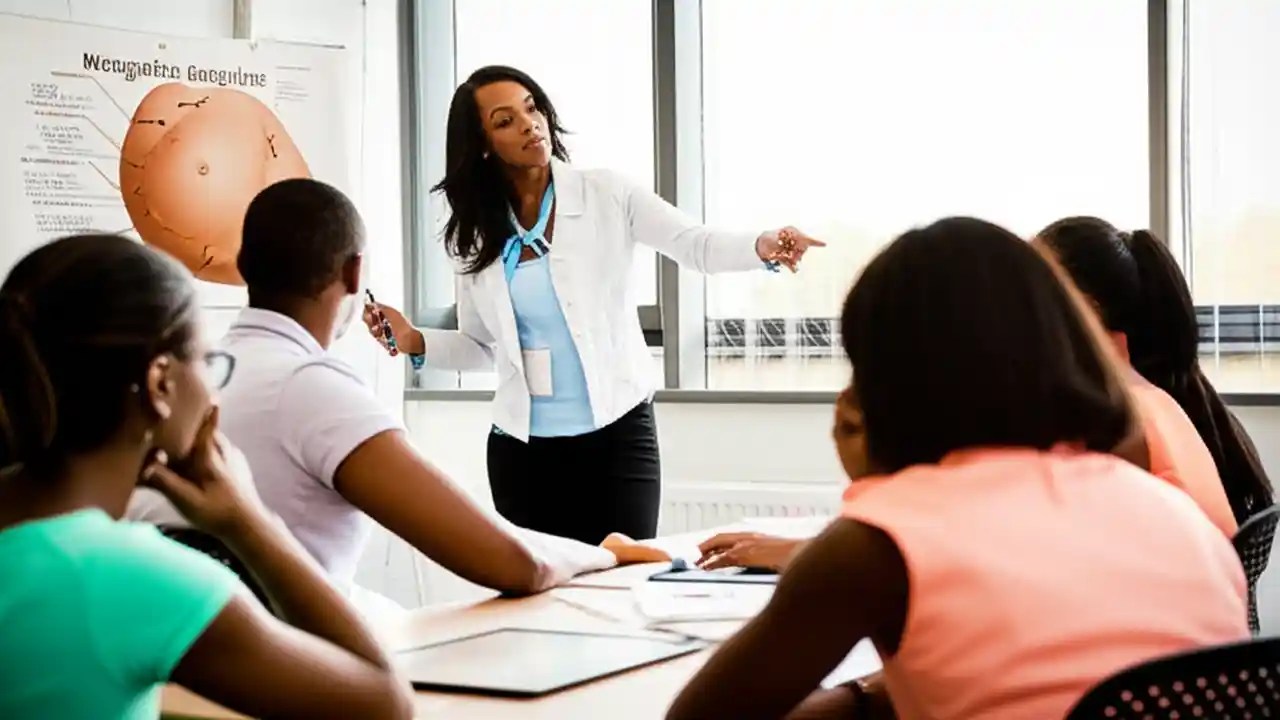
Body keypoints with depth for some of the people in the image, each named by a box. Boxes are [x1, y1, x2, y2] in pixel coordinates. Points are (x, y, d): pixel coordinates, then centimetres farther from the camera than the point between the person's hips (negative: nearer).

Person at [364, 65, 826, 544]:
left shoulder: (605, 195, -3)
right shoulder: (475, 234, 3)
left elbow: (698, 245, -13)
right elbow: (481, 346, 12)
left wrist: (763, 247, -32)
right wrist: (416, 342, -6)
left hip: (617, 435, -2)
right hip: (522, 449, 2)